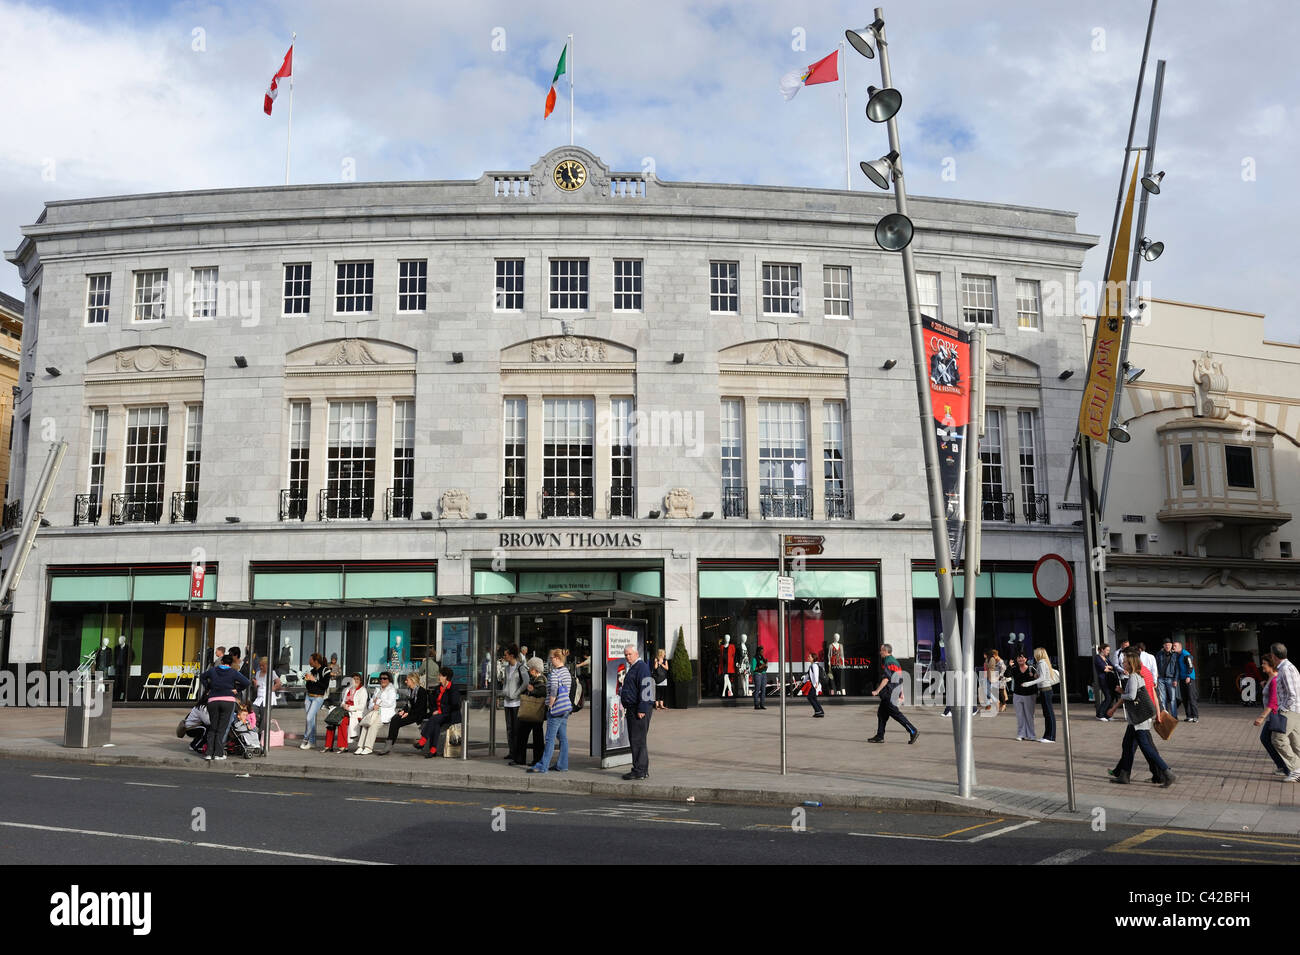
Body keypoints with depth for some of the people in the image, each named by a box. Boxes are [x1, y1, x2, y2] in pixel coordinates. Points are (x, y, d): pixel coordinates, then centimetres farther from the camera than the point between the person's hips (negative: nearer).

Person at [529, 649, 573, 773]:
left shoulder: (554, 672, -14)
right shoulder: (567, 671, 13)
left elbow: (553, 692, -22)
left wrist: (550, 705, -12)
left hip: (556, 709, -9)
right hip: (565, 708, 9)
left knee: (550, 738, -5)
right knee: (563, 737, 10)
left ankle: (543, 765, -2)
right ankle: (562, 765, 13)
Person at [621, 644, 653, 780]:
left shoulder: (641, 667, -13)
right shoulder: (632, 668, 20)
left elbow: (645, 688, -20)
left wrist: (642, 710, -23)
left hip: (639, 709, -11)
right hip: (632, 709, 11)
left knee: (637, 740, -9)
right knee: (635, 740, 13)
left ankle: (639, 771, -6)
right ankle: (643, 771, 18)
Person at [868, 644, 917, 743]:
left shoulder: (887, 662, -13)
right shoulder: (895, 662, 18)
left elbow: (886, 679, -21)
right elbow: (901, 679, 20)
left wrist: (877, 691, -19)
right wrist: (901, 693, 23)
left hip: (889, 693, -10)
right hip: (895, 692, 10)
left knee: (895, 713, -8)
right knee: (881, 713, 13)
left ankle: (913, 731, -9)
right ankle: (880, 736, 16)